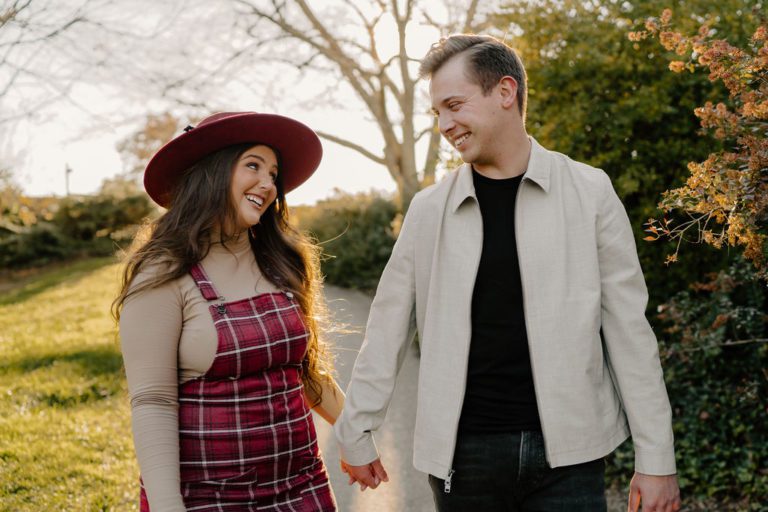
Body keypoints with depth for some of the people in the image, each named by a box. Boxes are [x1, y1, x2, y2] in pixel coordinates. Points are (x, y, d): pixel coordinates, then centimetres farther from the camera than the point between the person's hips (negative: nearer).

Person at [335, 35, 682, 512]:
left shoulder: (589, 192, -1)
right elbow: (389, 330, 8)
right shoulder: (429, 209, 4)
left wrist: (656, 459, -3)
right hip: (463, 452, 2)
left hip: (566, 453, -1)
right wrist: (356, 433, 9)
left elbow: (628, 329, -1)